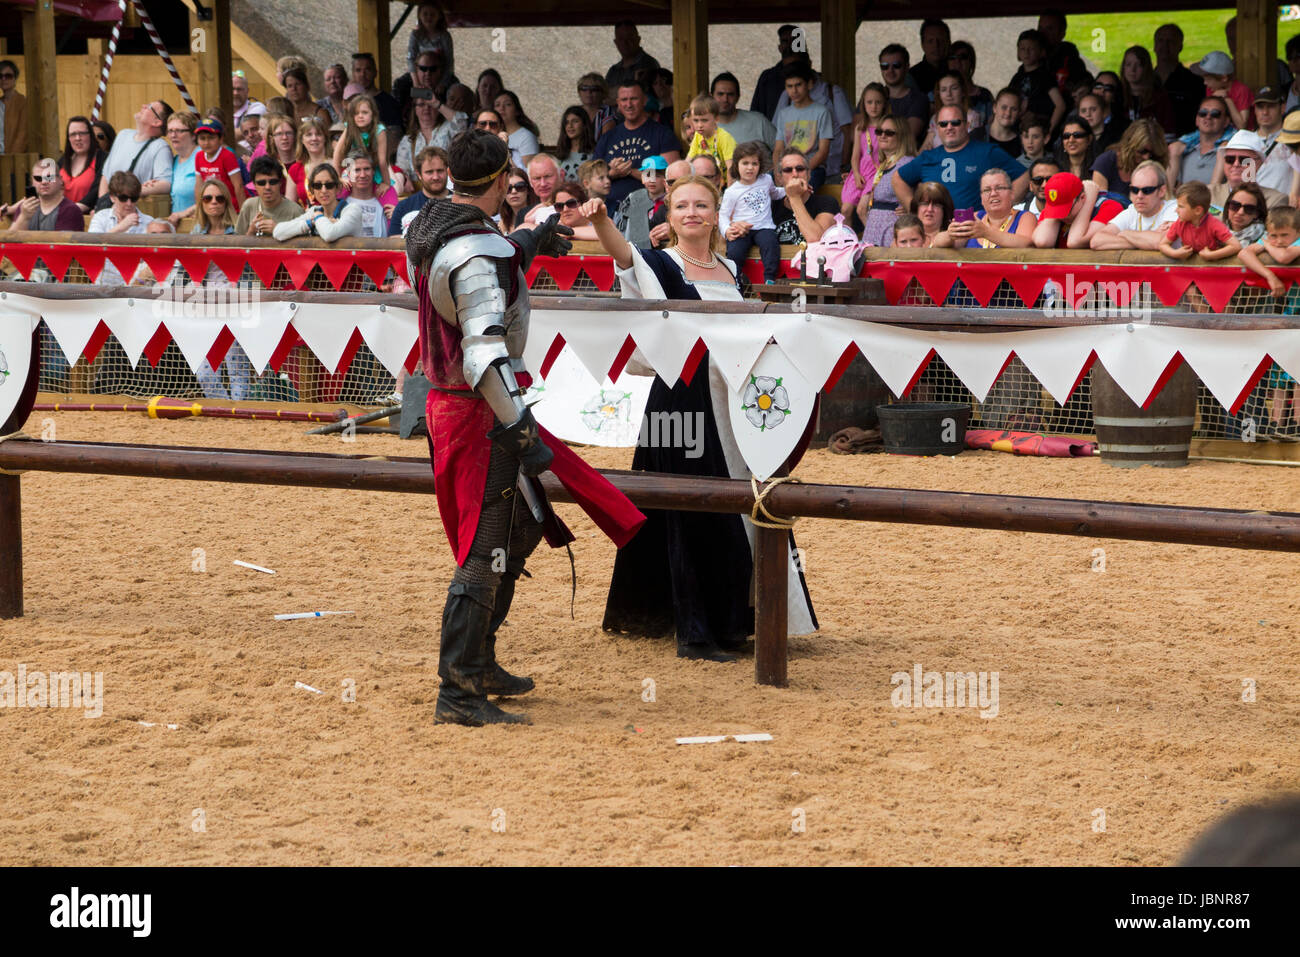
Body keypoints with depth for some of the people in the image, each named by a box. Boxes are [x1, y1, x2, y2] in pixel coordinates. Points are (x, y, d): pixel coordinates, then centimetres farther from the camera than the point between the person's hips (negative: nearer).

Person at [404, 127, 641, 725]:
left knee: (521, 527, 22)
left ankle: (477, 664, 30)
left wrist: (529, 243, 42)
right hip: (480, 412, -10)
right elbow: (486, 353, -29)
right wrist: (522, 430, -30)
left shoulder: (427, 226, 7)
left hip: (448, 401, 10)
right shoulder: (478, 254, -23)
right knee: (485, 551, -5)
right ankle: (457, 694, -4)